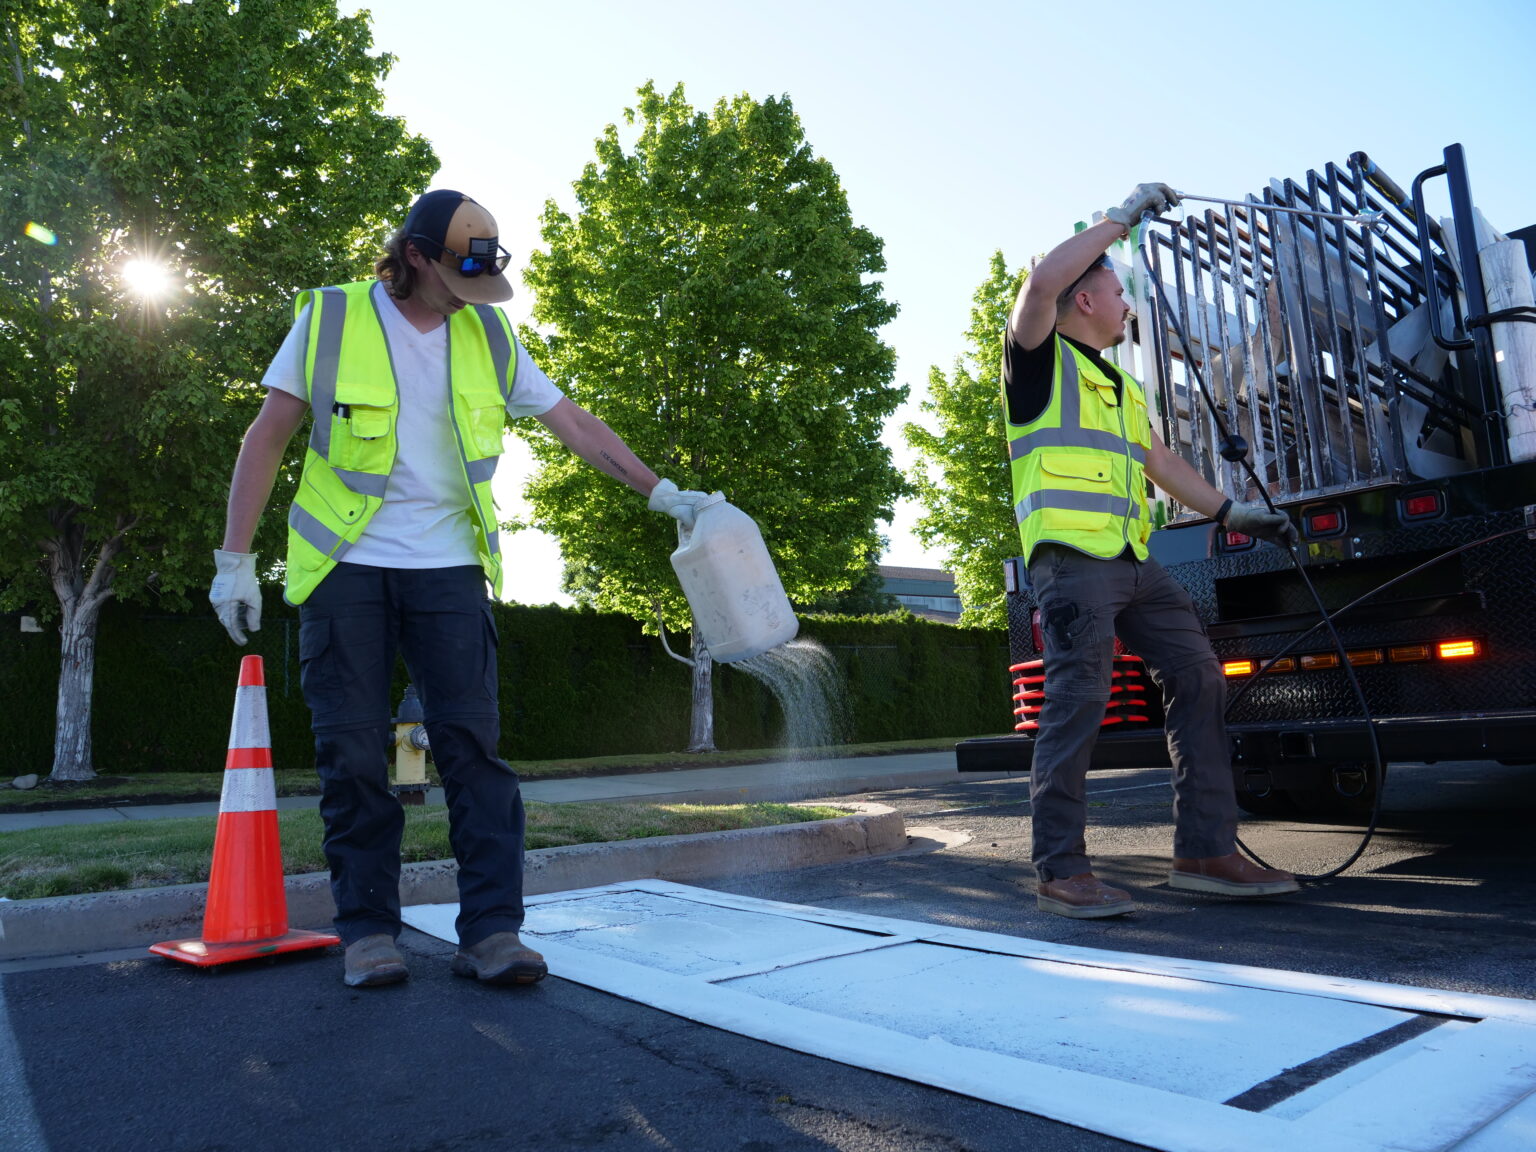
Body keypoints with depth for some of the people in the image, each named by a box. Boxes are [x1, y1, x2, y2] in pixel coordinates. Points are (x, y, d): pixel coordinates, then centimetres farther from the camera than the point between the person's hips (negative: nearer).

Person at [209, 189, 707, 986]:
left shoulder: (488, 338, 7)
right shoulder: (329, 319, 0)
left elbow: (574, 424, 8)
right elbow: (266, 438, 2)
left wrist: (660, 492, 1)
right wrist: (236, 558, -3)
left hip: (447, 569, 1)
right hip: (345, 569, -1)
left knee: (472, 743, -6)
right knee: (352, 754, 1)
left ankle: (491, 929, -2)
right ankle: (367, 928, 13)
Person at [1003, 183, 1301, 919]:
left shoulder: (1121, 386, 29)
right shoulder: (1041, 359, 5)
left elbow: (1161, 463, 31)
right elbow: (1043, 282, -15)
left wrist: (1231, 512, 23)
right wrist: (1123, 218, -4)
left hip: (1130, 559, 9)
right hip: (1069, 553, -9)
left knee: (1197, 678, 3)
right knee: (1078, 698, -14)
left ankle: (1204, 851, 8)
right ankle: (1061, 871, -9)